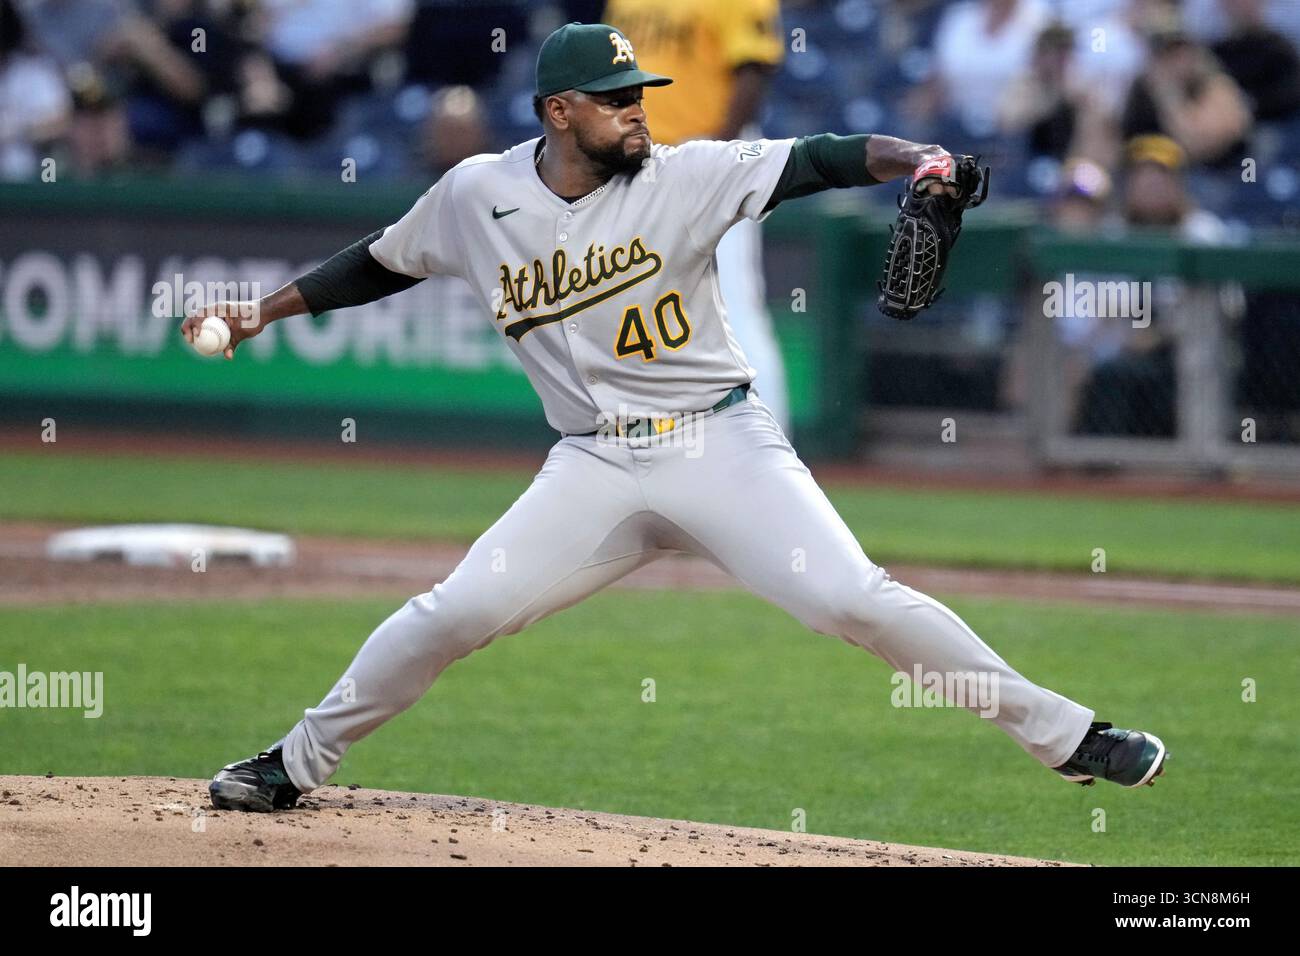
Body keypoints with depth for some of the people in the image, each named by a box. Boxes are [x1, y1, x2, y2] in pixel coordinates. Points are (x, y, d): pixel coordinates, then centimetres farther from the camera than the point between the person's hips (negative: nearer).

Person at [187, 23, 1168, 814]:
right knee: (454, 614, -7)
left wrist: (911, 158, -35)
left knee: (855, 599, -15)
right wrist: (267, 309, 14)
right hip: (595, 466, 2)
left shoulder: (681, 176, -7)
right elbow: (383, 262, 17)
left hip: (721, 446, -2)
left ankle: (1065, 733, -8)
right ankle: (298, 762, 12)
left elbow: (813, 161, -17)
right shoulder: (478, 195, 0)